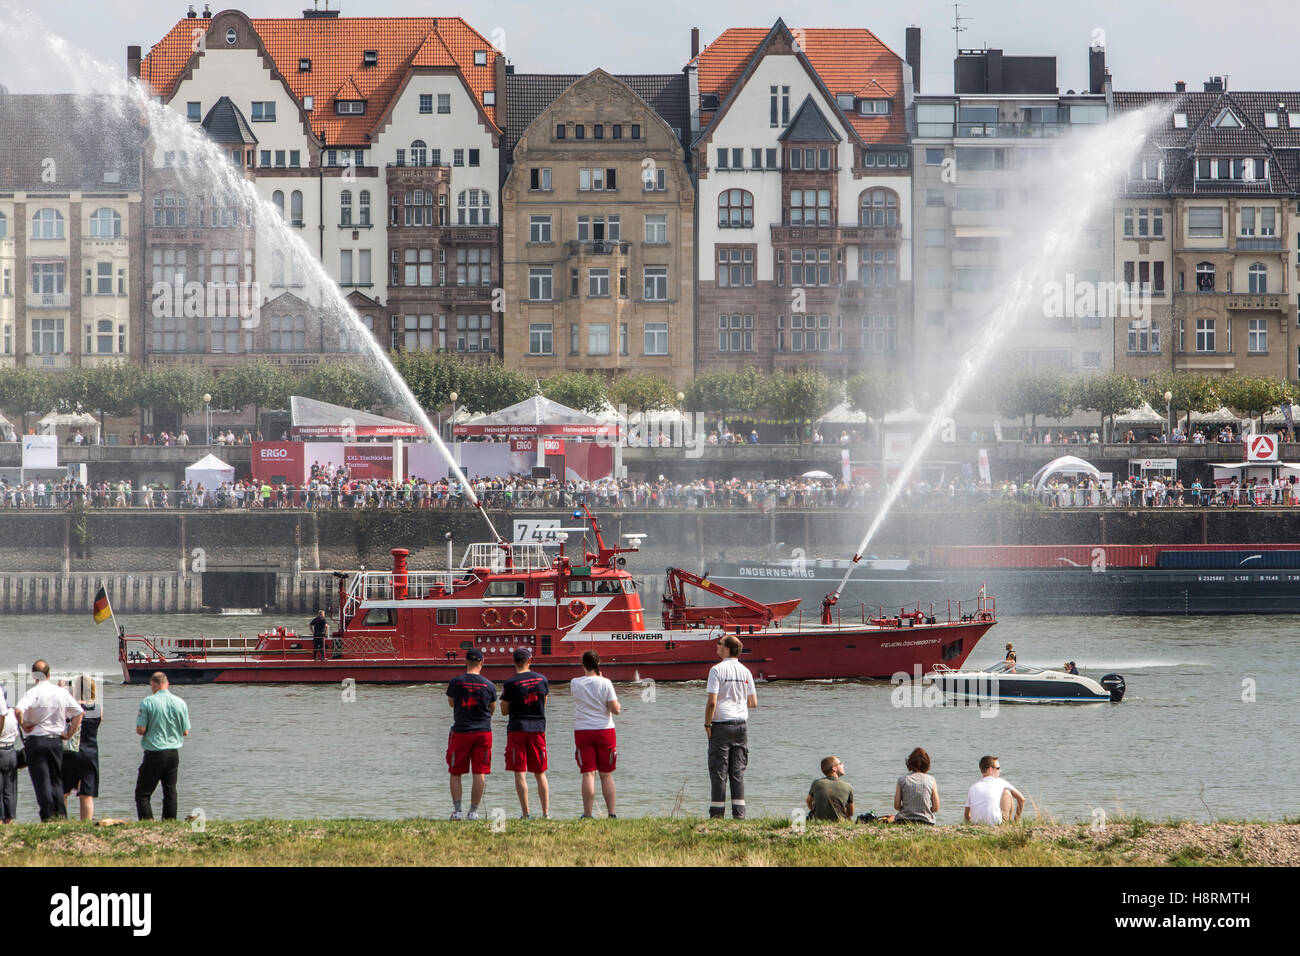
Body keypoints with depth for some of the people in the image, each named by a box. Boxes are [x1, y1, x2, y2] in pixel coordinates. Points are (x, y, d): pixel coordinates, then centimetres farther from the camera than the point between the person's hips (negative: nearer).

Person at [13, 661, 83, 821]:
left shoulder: (33, 692, -11)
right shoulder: (62, 692, 4)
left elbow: (18, 710, -27)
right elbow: (78, 713, 11)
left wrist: (23, 726, -9)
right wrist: (69, 734, 15)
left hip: (36, 740, -4)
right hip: (56, 740, 4)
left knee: (41, 781, -2)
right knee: (57, 780, 14)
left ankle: (48, 816, -10)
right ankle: (61, 815, 9)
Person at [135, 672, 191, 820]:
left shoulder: (148, 702, -11)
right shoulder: (180, 703, 1)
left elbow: (140, 730, -12)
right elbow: (186, 732, 4)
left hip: (154, 754, -4)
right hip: (173, 752, 4)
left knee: (142, 793, 1)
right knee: (170, 791, 13)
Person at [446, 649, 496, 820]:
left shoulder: (456, 682, -7)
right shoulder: (489, 685, -2)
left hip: (461, 732, -1)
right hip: (483, 732, 1)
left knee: (455, 773, 7)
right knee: (479, 773, 6)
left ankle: (457, 810, -2)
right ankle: (473, 811, 3)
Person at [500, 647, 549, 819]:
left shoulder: (510, 684, -10)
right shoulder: (542, 680, 3)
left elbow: (504, 711, -3)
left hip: (517, 729, -4)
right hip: (538, 728, 4)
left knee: (519, 773, -1)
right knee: (540, 773, 10)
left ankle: (525, 813, -6)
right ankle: (546, 812, 5)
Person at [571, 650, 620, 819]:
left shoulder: (575, 683, -2)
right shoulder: (605, 683, -7)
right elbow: (615, 709, -9)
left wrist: (588, 674, 17)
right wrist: (618, 705, 13)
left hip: (583, 731, 0)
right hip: (605, 730, 0)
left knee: (588, 774, -2)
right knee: (606, 775, 6)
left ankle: (587, 814, -7)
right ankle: (611, 813, 5)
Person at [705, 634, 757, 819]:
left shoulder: (717, 670, -10)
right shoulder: (745, 671, 6)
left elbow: (712, 701, -16)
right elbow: (753, 703, 7)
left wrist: (707, 724, -5)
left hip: (722, 725, -5)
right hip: (741, 724, 5)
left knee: (719, 771, -1)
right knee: (738, 771, 6)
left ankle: (717, 813, -2)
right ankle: (739, 812, 3)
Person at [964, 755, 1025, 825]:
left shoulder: (973, 786, 16)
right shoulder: (1000, 782, 10)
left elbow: (967, 815, 19)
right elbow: (1021, 799, 15)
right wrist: (1016, 819, 26)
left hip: (976, 822, 4)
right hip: (994, 822, -4)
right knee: (1007, 792, 19)